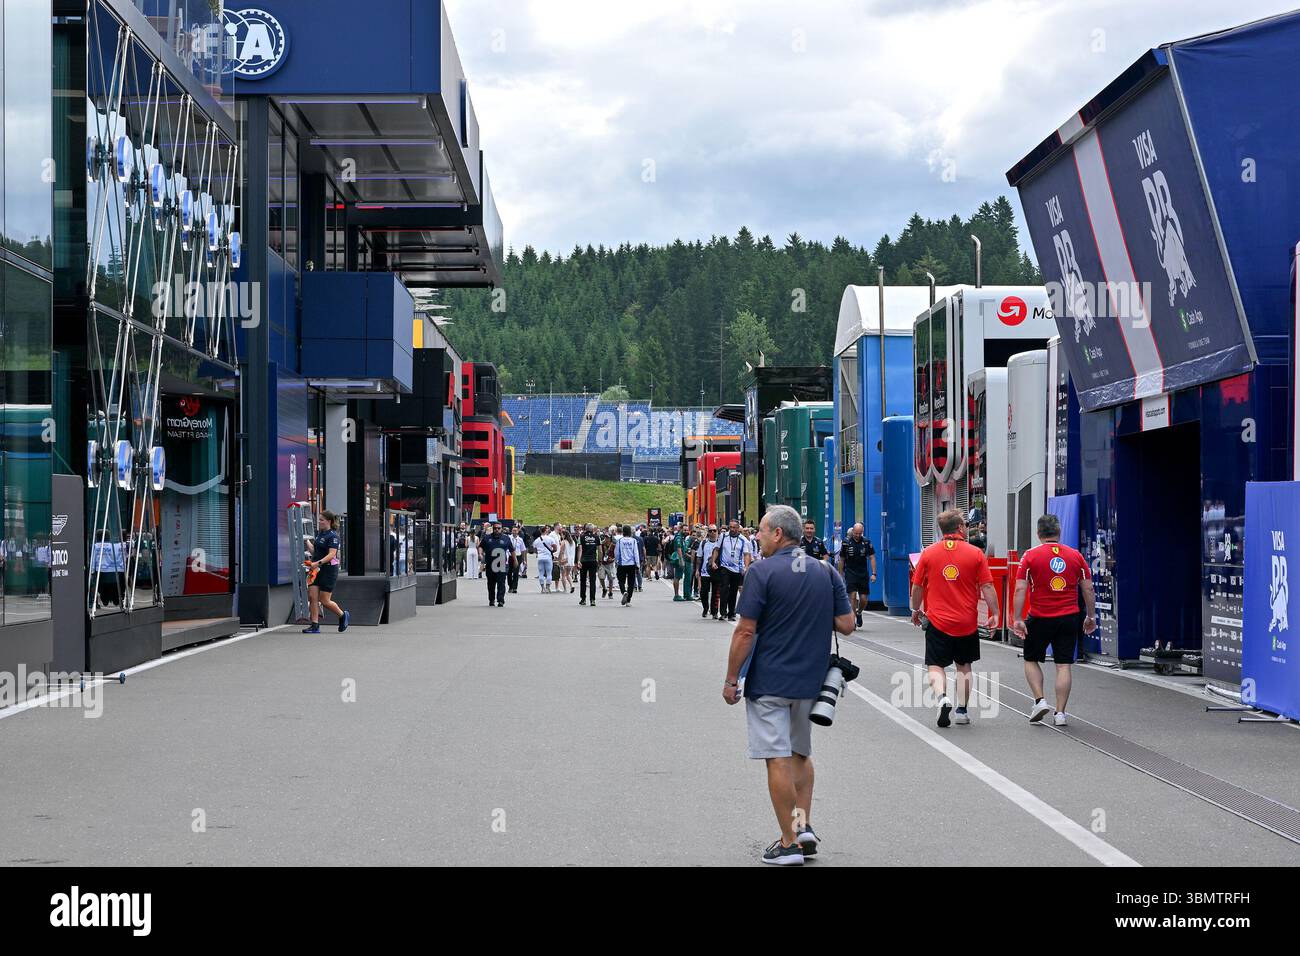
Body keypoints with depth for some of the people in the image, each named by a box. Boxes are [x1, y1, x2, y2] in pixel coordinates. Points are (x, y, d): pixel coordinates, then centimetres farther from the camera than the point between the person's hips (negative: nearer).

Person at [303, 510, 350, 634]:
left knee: (324, 601, -4)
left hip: (329, 569, -8)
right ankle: (315, 626, -1)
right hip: (317, 569, 8)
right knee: (312, 596, -4)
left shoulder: (332, 536, -12)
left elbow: (331, 554, -22)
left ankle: (343, 615, 20)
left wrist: (318, 563, -33)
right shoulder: (319, 533, 13)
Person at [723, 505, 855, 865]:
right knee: (801, 754, 22)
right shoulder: (826, 572, 3)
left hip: (769, 682, -6)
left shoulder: (762, 572, -12)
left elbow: (745, 631, -14)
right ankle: (804, 825, 15)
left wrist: (731, 679, -6)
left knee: (778, 760, -1)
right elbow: (846, 625, 3)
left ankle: (789, 844, 1)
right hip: (811, 682, 6)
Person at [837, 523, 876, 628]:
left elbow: (872, 558, 2)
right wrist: (841, 575, 7)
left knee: (863, 599, 1)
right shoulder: (846, 543, 0)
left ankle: (859, 613, 31)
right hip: (850, 574, -1)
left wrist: (873, 573, -6)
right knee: (853, 596, -13)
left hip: (863, 574, 1)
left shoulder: (867, 543, 2)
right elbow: (842, 560, 7)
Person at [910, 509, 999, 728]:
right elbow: (987, 587, -6)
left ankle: (942, 697, -21)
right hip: (967, 622, 1)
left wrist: (915, 610, 19)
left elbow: (917, 587, 4)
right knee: (964, 666, 16)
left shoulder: (928, 553, -2)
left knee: (936, 666, 5)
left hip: (938, 621, -1)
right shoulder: (976, 554, -5)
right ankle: (962, 710, 16)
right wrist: (994, 613, 3)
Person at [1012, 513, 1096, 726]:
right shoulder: (1076, 556, 3)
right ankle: (1060, 713, 3)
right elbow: (1088, 589, 5)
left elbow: (1020, 589, -10)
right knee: (1063, 665, 4)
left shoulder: (1030, 556, -5)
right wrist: (1091, 617, 14)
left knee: (1031, 660, 16)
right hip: (1069, 618, 2)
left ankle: (1039, 701, 2)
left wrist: (1017, 619, -9)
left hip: (1040, 619, -2)